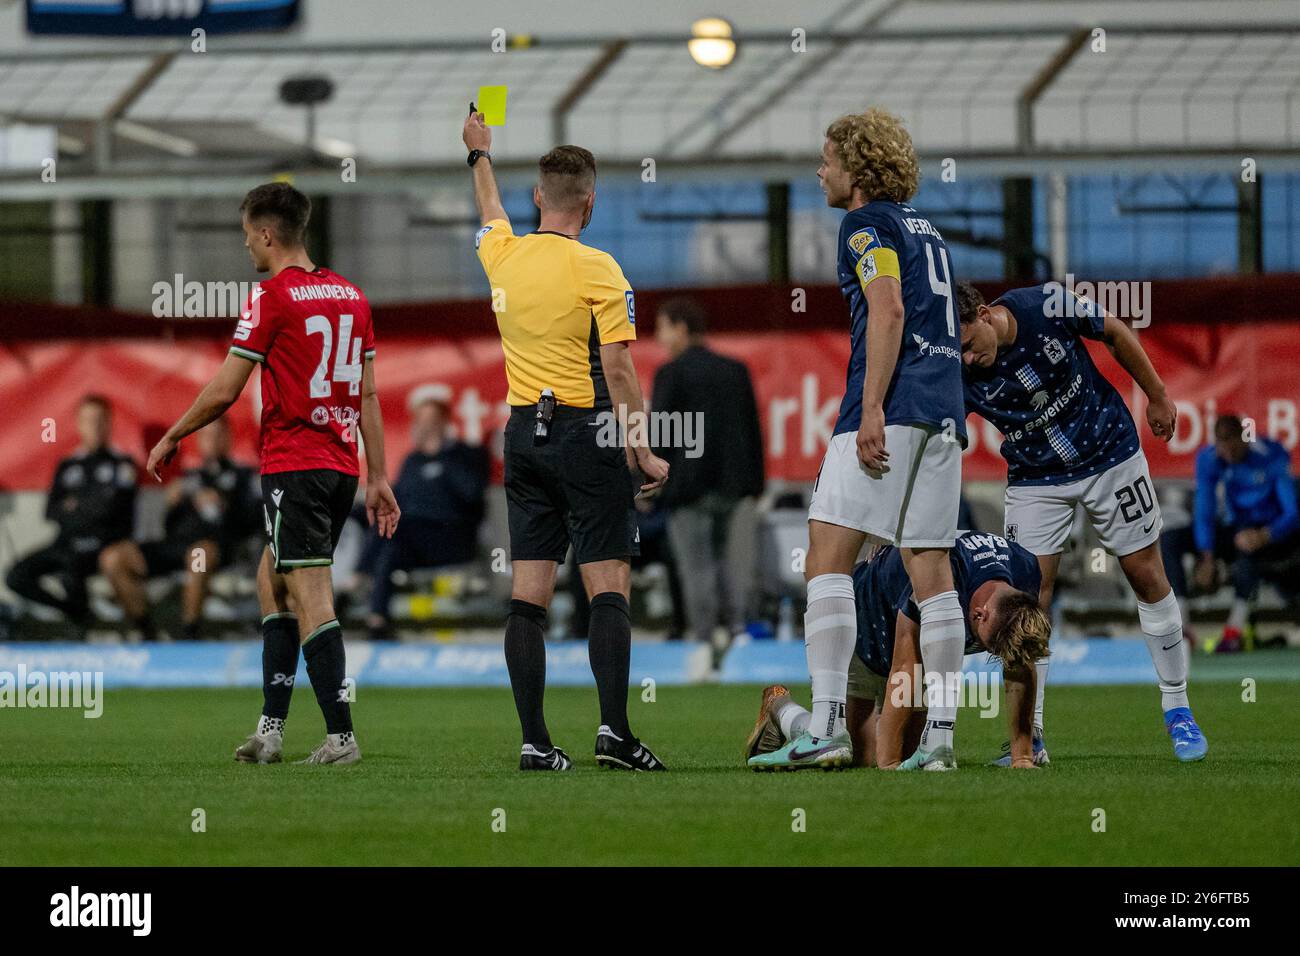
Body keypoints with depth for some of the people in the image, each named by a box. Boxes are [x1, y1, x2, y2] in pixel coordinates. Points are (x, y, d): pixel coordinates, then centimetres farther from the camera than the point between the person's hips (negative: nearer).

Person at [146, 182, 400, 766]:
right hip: (341, 466, 8)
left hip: (293, 465, -8)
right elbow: (368, 394, 13)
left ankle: (341, 735, -13)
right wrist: (378, 478, 16)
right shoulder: (350, 295, 12)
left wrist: (171, 438, 6)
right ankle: (271, 728, 14)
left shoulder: (272, 296, -10)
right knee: (272, 579, 17)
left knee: (311, 596, -8)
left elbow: (223, 392, -8)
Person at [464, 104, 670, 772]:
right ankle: (613, 729, -16)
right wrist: (641, 451, -7)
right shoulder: (595, 269, -10)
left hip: (523, 434, 5)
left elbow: (490, 212, 30)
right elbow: (617, 368, -13)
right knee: (608, 586, -6)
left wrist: (480, 152, 49)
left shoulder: (503, 254, 6)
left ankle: (534, 741, 0)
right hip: (585, 434, -5)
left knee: (529, 594, 3)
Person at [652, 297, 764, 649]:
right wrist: (754, 481, 17)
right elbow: (752, 428, 12)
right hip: (728, 483, 6)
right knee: (719, 558, 18)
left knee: (698, 567, -2)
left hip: (687, 484, -6)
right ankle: (738, 624, 1)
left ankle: (704, 642, -3)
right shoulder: (736, 371, 10)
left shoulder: (671, 373, -8)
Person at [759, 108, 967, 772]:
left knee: (827, 557, -9)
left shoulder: (867, 224, -2)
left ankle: (827, 725, -18)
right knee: (931, 571, 6)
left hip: (893, 411, -9)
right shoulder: (923, 229, 24)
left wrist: (871, 409, -22)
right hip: (945, 416, 9)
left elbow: (888, 311, -16)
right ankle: (940, 735, 1)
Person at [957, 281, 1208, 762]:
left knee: (1147, 576, 4)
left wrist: (1157, 396, 3)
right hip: (1035, 480, 0)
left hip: (1110, 454, 0)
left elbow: (1115, 333, -6)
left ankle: (1177, 709, 18)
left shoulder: (1046, 306, -25)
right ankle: (1029, 735, -4)